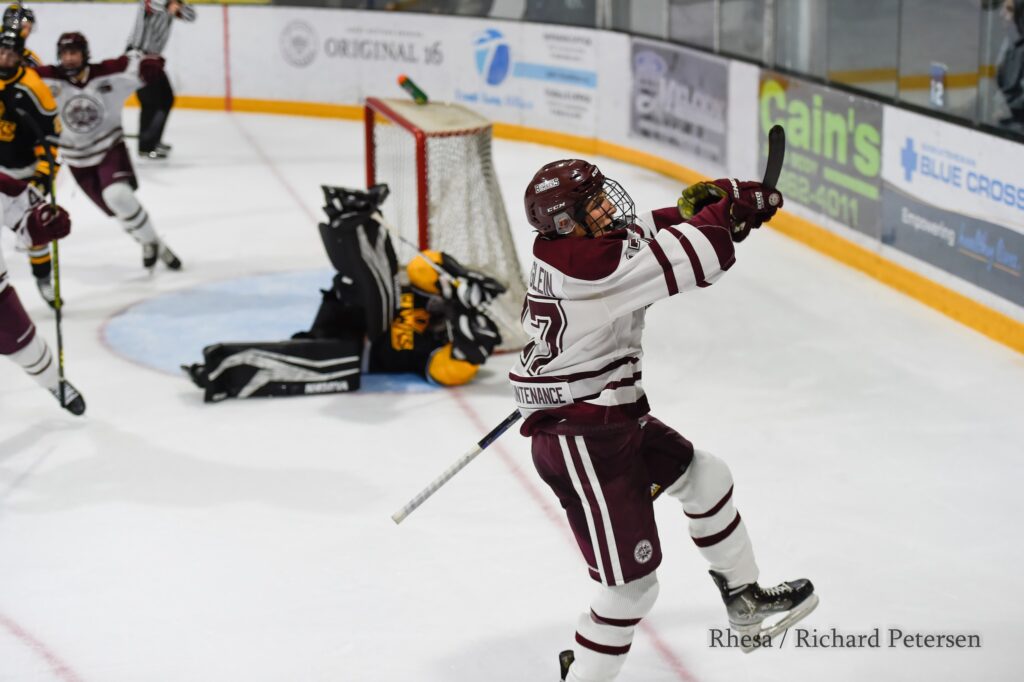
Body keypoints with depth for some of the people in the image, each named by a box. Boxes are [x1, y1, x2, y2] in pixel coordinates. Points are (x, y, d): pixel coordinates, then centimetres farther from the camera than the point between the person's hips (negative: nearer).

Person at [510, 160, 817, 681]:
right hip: (582, 446, -11)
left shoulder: (567, 245, 3)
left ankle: (745, 606, 44)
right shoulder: (586, 261, -26)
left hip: (613, 420, 11)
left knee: (705, 478, 27)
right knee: (631, 587, -6)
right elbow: (690, 262, -27)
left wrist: (694, 207, -3)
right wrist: (731, 206, -9)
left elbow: (638, 232, 17)